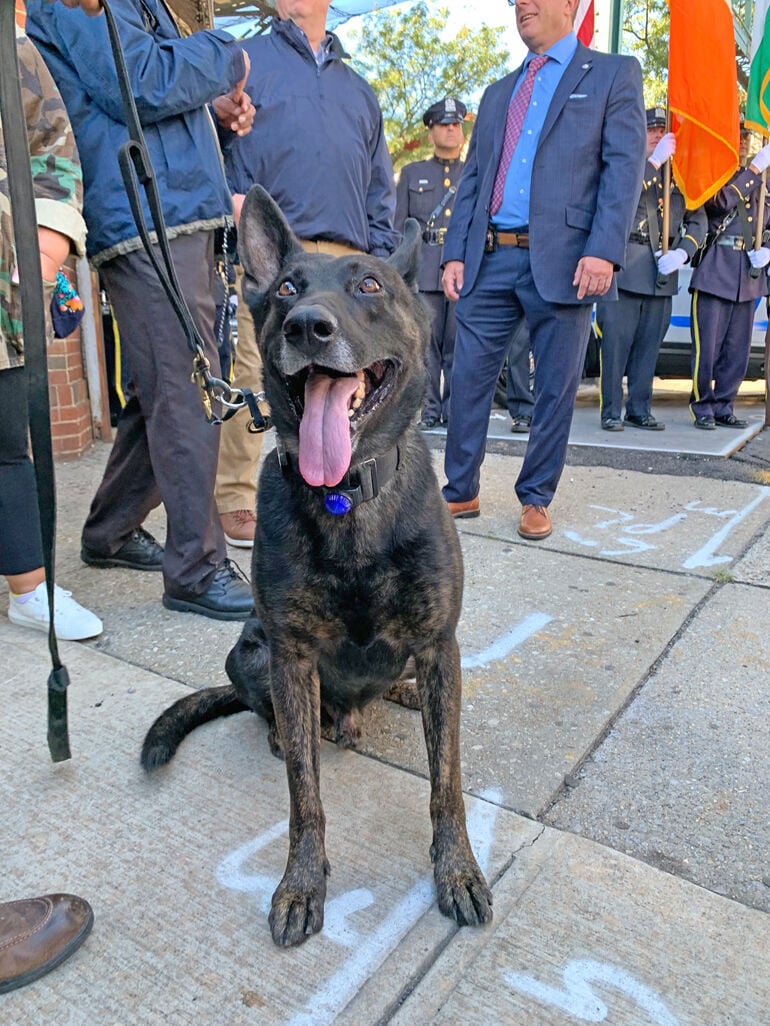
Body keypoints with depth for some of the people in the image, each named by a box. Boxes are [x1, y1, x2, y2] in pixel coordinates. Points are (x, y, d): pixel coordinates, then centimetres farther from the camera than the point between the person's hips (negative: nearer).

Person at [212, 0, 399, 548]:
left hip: (346, 256, 4)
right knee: (251, 372, -9)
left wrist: (382, 256, 11)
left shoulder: (357, 87, 28)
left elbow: (380, 187, 23)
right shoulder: (245, 59, 17)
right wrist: (227, 197, -14)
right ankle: (235, 499, 1)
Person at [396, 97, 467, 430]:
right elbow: (398, 225, 13)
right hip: (423, 271, 0)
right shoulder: (412, 173, 19)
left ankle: (456, 409, 4)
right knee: (425, 343, -4)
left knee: (460, 345, -2)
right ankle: (428, 409, 2)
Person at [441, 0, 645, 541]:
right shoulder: (498, 93, 22)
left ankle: (536, 500, 15)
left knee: (555, 389, 1)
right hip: (490, 259, 4)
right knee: (470, 378, 2)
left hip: (561, 262, -4)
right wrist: (455, 254, 6)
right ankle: (462, 492, 14)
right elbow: (472, 178, 18)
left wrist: (604, 251, -17)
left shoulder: (614, 74, 8)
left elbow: (624, 166, -4)